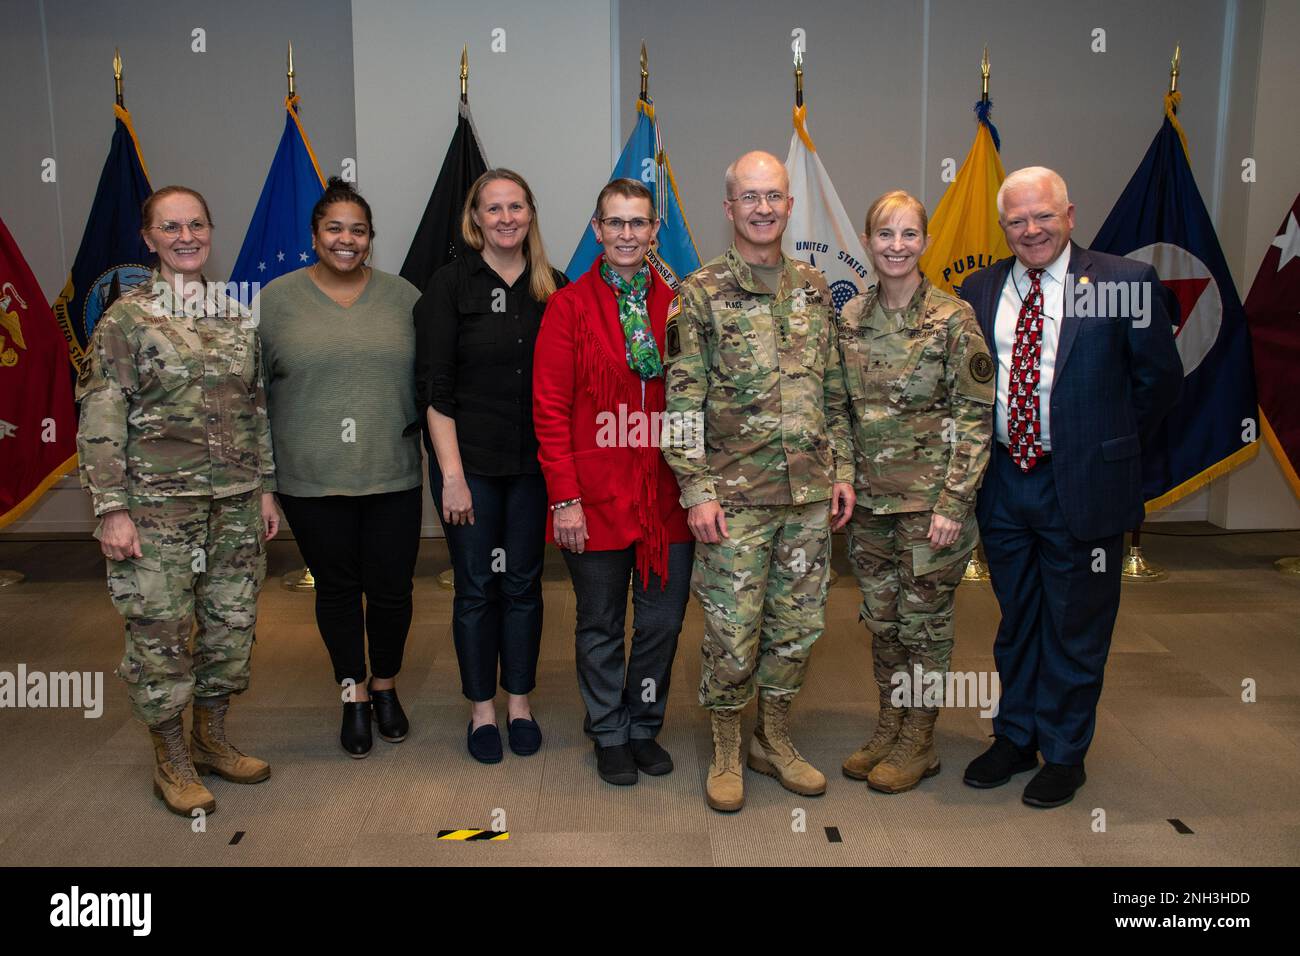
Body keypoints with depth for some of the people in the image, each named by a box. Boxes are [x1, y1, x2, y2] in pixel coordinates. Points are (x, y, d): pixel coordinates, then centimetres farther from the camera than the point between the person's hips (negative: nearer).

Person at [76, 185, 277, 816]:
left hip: (236, 502, 5)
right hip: (159, 503, -5)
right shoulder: (126, 318, -4)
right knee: (161, 631, 2)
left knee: (233, 622, 11)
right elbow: (100, 420, -7)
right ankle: (171, 761, 20)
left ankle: (211, 740, 30)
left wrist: (265, 488, 12)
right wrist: (112, 509, -12)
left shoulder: (236, 316, 10)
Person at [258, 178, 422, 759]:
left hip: (392, 476, 1)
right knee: (337, 589, 12)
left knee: (391, 589, 8)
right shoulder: (277, 299, 2)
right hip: (312, 479, 0)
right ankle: (354, 697, 30)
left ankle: (385, 688, 32)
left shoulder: (402, 296, 5)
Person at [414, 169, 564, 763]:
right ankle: (482, 708, 24)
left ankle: (520, 701, 27)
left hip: (535, 464, 3)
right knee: (476, 586, 7)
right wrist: (452, 475, -12)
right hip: (469, 462, -2)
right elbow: (435, 389, -8)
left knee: (523, 582, 11)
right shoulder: (451, 284, -4)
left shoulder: (552, 287, 5)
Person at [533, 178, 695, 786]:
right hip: (596, 499, -2)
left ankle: (644, 728, 32)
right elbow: (550, 408, -6)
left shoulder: (678, 305, 5)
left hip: (668, 499, 3)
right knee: (601, 627, 11)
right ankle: (610, 736, 31)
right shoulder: (570, 307, -2)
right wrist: (565, 497, -11)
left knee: (663, 622, 11)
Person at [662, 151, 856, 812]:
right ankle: (726, 751, 24)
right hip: (735, 496, -4)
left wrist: (842, 470, 9)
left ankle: (774, 739, 32)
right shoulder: (700, 293, -5)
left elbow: (835, 391, 14)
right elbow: (682, 402, -7)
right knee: (732, 632, 3)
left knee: (798, 624, 13)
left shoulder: (815, 288, 10)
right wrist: (696, 491, -12)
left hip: (811, 493, 5)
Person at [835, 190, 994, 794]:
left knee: (924, 619, 7)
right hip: (868, 495, 5)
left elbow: (976, 416, -10)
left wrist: (954, 501, -14)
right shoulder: (851, 318, 4)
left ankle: (918, 742, 24)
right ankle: (888, 727, 32)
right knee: (880, 617, 14)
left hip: (931, 497, -5)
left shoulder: (953, 318, -10)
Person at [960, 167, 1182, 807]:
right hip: (1002, 483, 4)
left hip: (1082, 486, -3)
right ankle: (1015, 737, 36)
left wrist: (1110, 446, 2)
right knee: (1016, 619, 18)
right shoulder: (980, 290, 4)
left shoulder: (1126, 282, -6)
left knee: (1074, 627, 9)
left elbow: (1161, 378, 0)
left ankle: (1064, 754, 28)